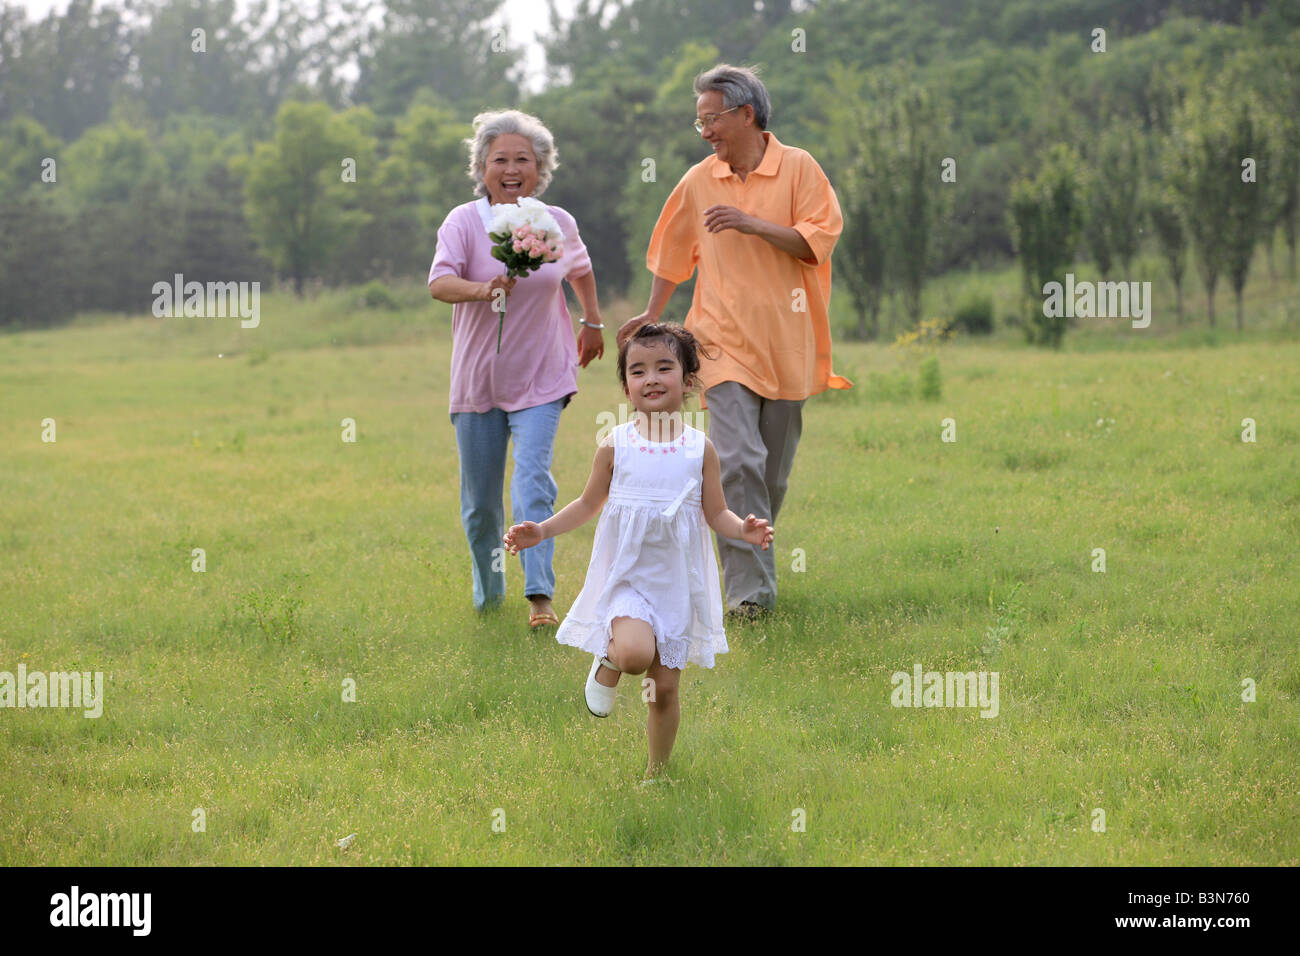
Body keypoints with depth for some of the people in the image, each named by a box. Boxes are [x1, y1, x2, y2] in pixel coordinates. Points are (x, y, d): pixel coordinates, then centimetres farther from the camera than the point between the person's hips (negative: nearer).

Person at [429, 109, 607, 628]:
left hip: (540, 377, 0)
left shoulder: (557, 224, -1)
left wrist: (593, 322, 30)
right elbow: (439, 282, -26)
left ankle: (540, 595, -18)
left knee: (533, 479, -17)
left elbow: (581, 271, 21)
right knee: (480, 498, 9)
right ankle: (488, 589, 32)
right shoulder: (464, 222, -10)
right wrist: (483, 290, -44)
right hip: (477, 380, 0)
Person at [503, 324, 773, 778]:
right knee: (636, 652, -30)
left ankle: (656, 772, 26)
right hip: (626, 578, -1)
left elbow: (716, 513, 4)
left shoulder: (700, 449, -1)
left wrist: (744, 530, -17)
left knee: (665, 687, 6)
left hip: (678, 582, 2)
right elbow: (588, 504, 10)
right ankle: (607, 663, 7)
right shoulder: (615, 446, -3)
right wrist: (541, 531, 1)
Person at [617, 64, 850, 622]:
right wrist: (652, 316, 23)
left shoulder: (798, 169, 1)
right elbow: (674, 254, 22)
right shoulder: (698, 182, 8)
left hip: (785, 342, 0)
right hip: (724, 340, 0)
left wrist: (754, 223, -17)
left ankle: (747, 557, 26)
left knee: (774, 469, 7)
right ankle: (750, 589, -16)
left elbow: (819, 242, -8)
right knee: (738, 460, -15)